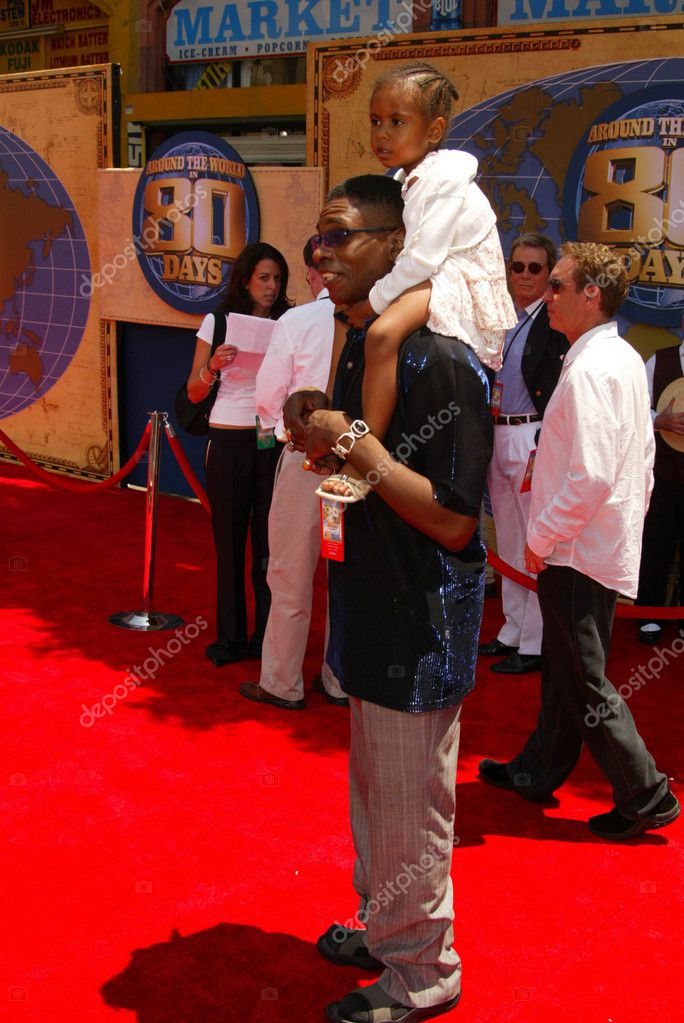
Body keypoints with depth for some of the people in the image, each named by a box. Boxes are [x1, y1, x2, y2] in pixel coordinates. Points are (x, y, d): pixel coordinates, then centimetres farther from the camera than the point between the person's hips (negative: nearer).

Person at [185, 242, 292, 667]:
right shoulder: (218, 321, 2)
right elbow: (195, 392, 5)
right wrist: (213, 366, -15)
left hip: (273, 439, 1)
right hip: (228, 440, 0)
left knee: (269, 539, 2)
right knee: (229, 539, 4)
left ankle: (266, 636, 14)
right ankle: (231, 637, 16)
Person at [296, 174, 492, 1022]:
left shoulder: (442, 363, -22)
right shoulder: (358, 347, 8)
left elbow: (453, 520, -24)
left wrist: (355, 442, -23)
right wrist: (317, 432, -2)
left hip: (422, 627, -9)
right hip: (372, 614, 9)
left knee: (410, 808, 7)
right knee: (372, 790, 24)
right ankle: (383, 928, 45)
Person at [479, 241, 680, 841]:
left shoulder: (589, 369, -22)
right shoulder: (626, 359, 10)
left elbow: (591, 477, -28)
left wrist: (540, 537, -17)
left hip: (578, 550, -10)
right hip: (609, 543, 10)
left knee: (585, 684, 2)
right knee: (563, 668, 19)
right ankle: (538, 773, 34)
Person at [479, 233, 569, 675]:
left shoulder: (556, 320, -9)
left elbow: (561, 390, -15)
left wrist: (543, 447, -20)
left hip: (534, 437, -8)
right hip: (498, 436, 8)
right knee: (508, 541, 15)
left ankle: (536, 643, 6)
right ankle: (513, 630, 27)